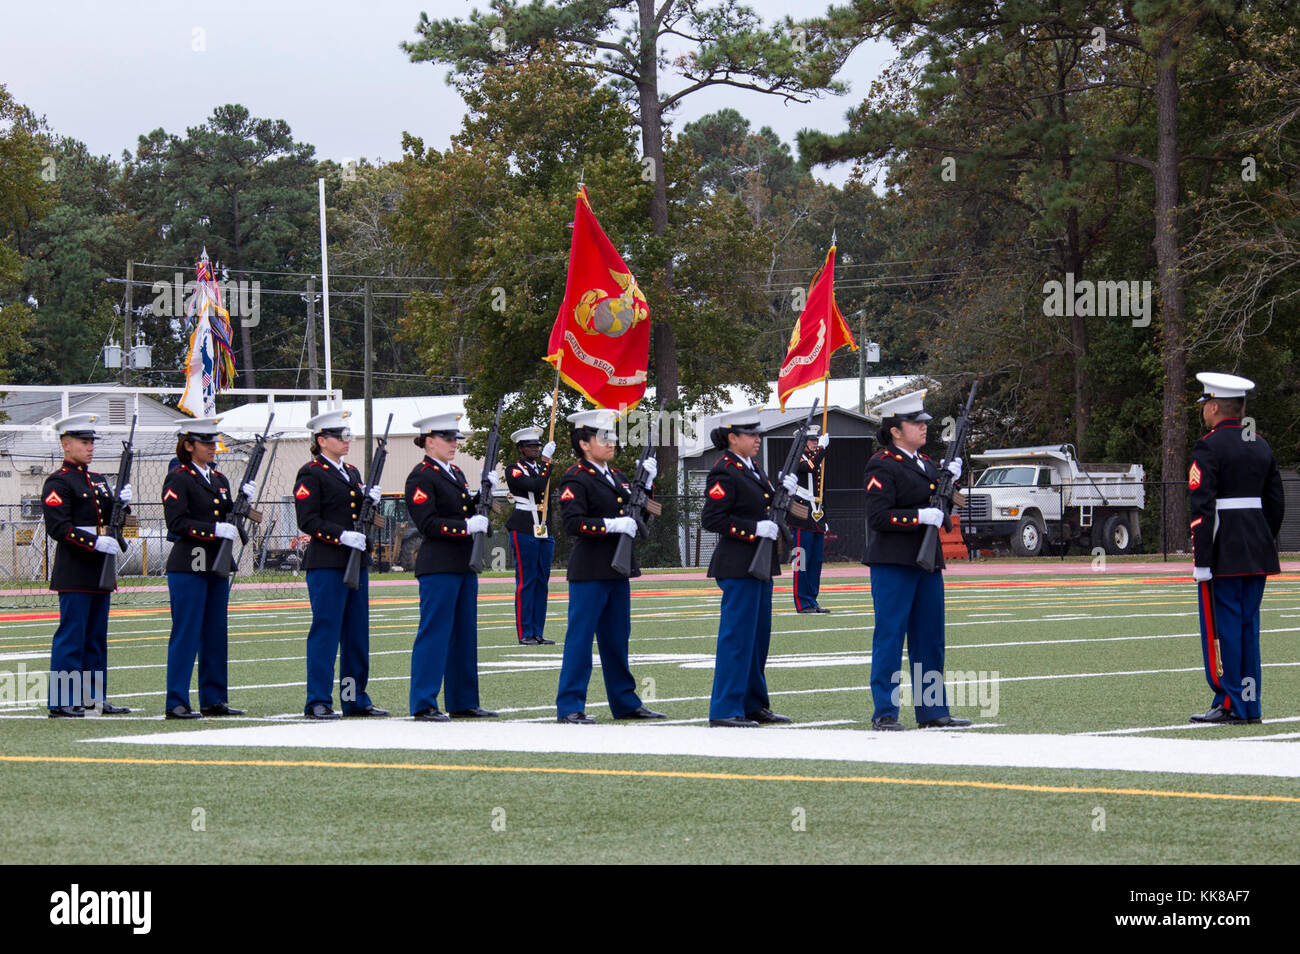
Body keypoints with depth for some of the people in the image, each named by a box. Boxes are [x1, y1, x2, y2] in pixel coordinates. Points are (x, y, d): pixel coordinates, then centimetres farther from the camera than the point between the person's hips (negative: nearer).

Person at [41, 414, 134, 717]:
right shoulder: (57, 482, -8)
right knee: (71, 636, -8)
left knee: (96, 636, 11)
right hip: (74, 573, -8)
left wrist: (121, 502, -2)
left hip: (100, 570, 8)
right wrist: (96, 543, -23)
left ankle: (94, 697, 17)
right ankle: (61, 702, -5)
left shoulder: (97, 481, 18)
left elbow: (109, 519, 18)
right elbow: (58, 528, -17)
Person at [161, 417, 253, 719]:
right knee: (186, 634, -6)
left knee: (215, 634, 10)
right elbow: (176, 523, -16)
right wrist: (215, 529, -23)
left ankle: (213, 699, 16)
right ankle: (176, 703, -4)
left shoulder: (219, 479, 16)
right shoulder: (178, 479, -7)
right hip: (188, 567, -8)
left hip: (217, 566, 8)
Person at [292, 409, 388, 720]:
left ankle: (355, 699, 16)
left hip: (356, 562, 8)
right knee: (325, 630, -7)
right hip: (326, 564, -8)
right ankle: (318, 702, -4)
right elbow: (308, 521, -13)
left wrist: (371, 501, 2)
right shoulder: (311, 474, -7)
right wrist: (342, 536, -22)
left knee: (357, 632, 10)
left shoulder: (351, 472, 18)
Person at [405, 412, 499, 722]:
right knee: (434, 633, -7)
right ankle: (424, 705, -5)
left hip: (463, 565, 9)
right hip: (438, 566, -9)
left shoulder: (455, 473, 17)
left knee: (464, 634, 12)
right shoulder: (421, 478, -10)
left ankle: (463, 702, 18)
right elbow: (428, 524, -17)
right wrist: (467, 527, -22)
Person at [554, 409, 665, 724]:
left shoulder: (617, 477, 16)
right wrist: (612, 525, -26)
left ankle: (625, 702, 22)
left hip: (618, 570, 8)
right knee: (580, 638, -5)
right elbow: (572, 523, -20)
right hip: (589, 571, -8)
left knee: (617, 639, 15)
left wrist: (646, 482, 9)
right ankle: (569, 707, -3)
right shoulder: (576, 480, -10)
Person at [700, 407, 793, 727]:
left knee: (758, 635, 14)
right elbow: (712, 519, -19)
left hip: (760, 565, 10)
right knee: (737, 636, -8)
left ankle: (754, 704, 23)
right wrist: (754, 529, -22)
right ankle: (725, 710, -4)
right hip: (738, 566, -10)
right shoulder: (724, 473, -14)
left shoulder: (753, 469, 15)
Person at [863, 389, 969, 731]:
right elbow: (879, 516, -17)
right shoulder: (882, 466, -10)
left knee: (930, 638, 11)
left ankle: (932, 711, 16)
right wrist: (920, 517, -22)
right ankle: (884, 713, -1)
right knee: (890, 636, -5)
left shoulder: (925, 463, 16)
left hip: (926, 561, 9)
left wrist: (949, 481, 6)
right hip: (892, 562, -9)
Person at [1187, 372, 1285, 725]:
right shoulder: (1261, 447, 11)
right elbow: (1276, 503, 14)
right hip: (1258, 553, 7)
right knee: (1248, 625, 12)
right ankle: (1250, 705, 14)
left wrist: (1201, 562, -16)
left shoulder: (1209, 448, -11)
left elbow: (1201, 509, -16)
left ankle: (1230, 705, -1)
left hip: (1223, 554, -7)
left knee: (1222, 628, -1)